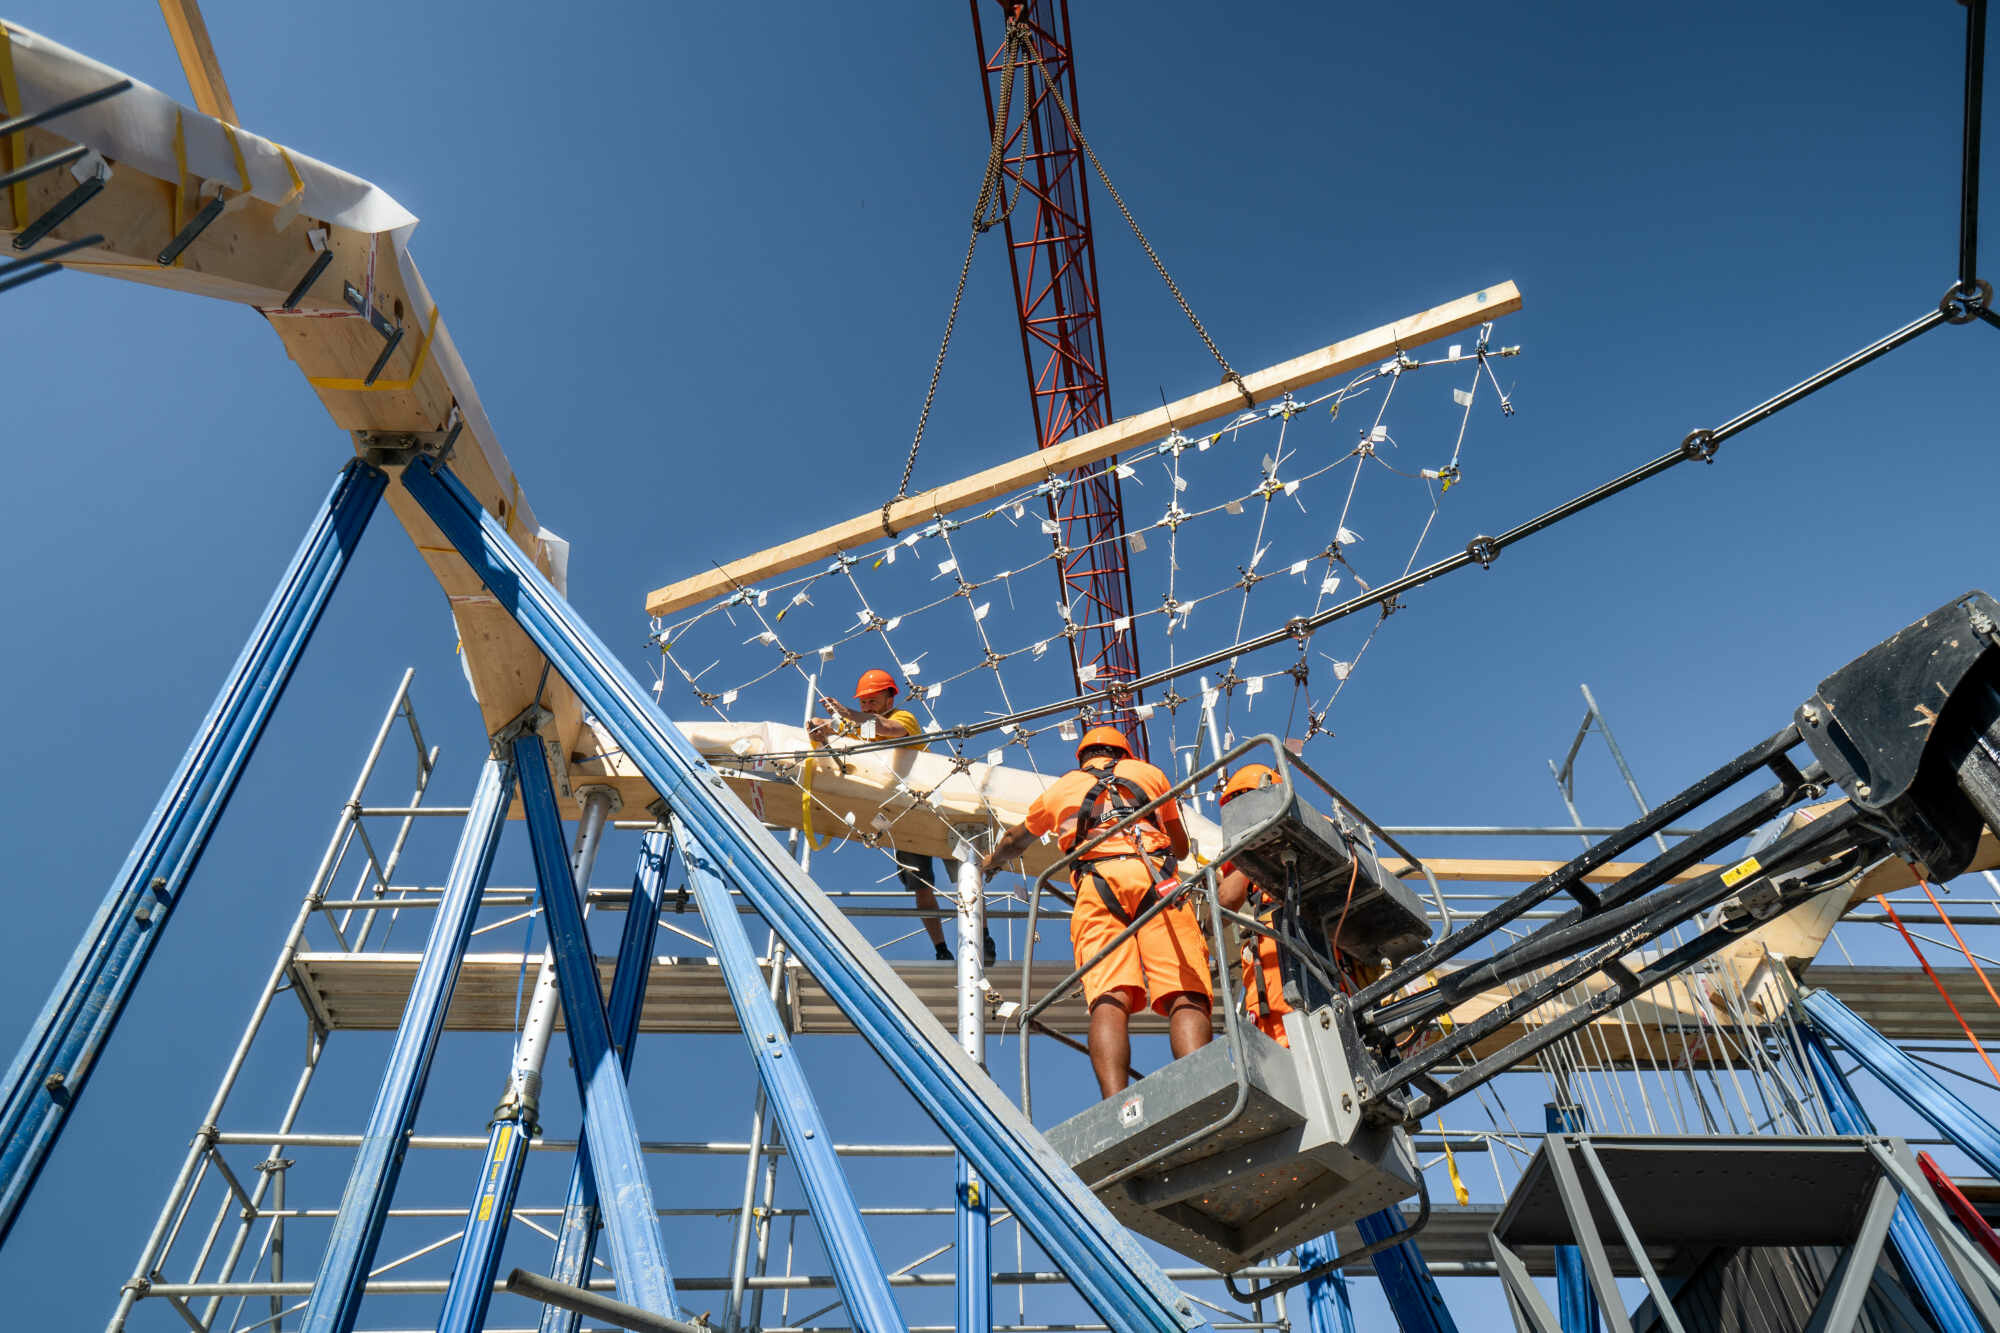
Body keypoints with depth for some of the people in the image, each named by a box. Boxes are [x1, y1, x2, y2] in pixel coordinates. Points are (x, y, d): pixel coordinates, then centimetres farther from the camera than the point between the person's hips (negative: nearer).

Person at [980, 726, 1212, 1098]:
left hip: (1095, 885, 1)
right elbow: (1182, 847, 42)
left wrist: (989, 863, 73)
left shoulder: (1060, 788, 33)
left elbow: (1014, 841, 52)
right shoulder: (1149, 772, 32)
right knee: (1185, 995, -13)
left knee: (1109, 1000, -15)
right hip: (1154, 878, 0)